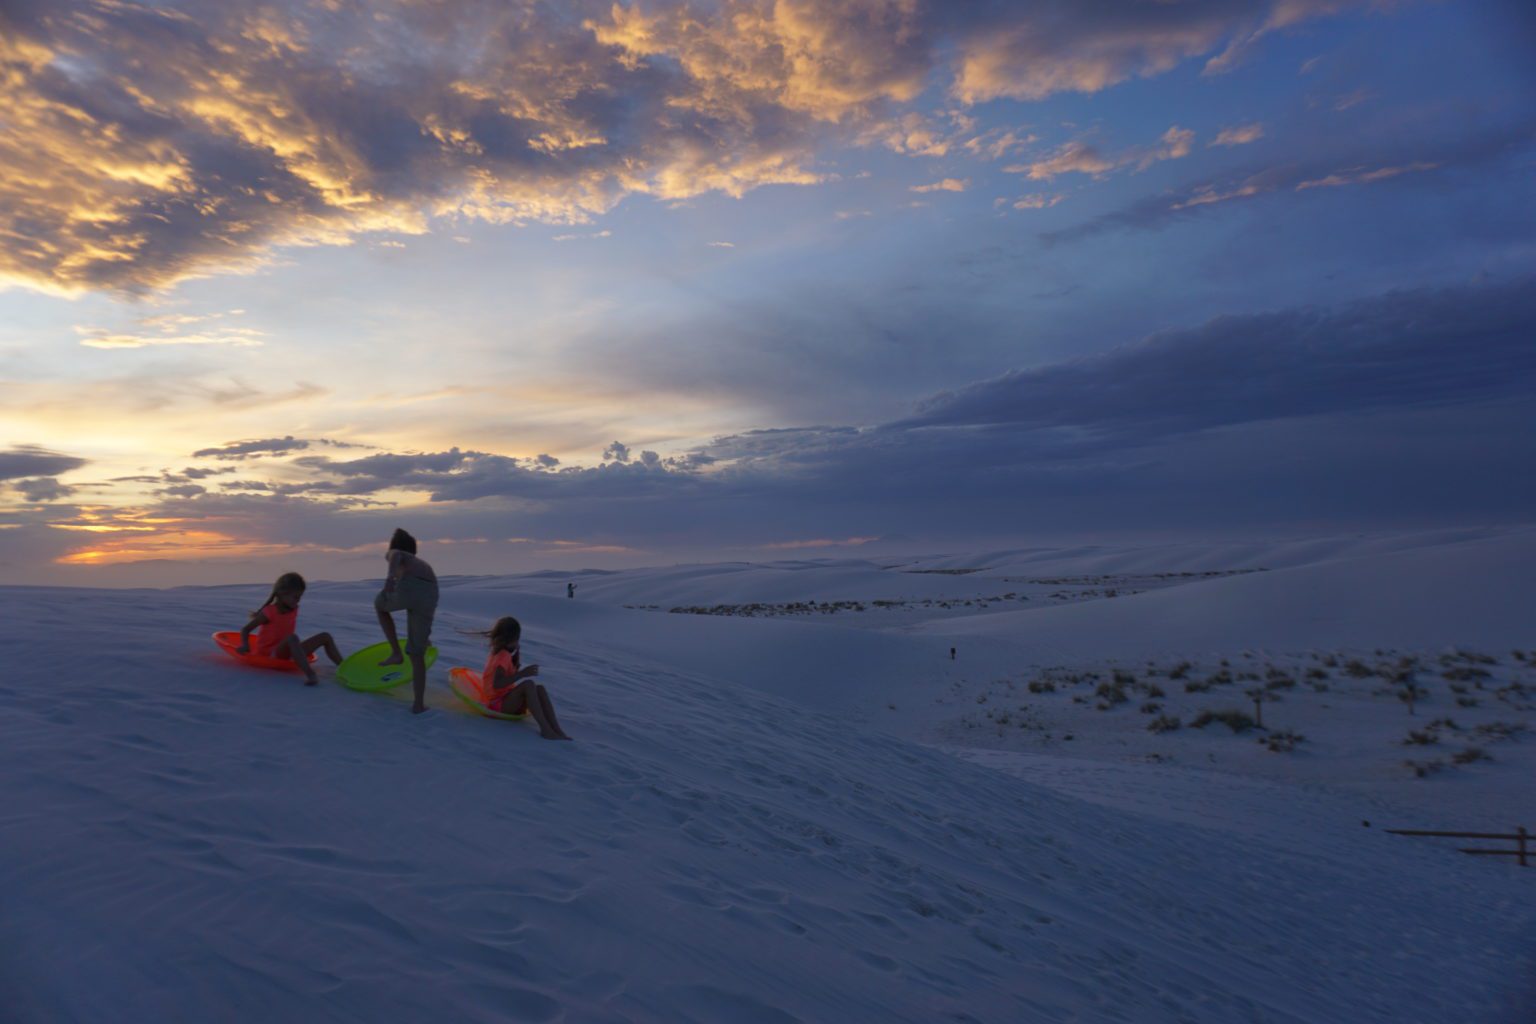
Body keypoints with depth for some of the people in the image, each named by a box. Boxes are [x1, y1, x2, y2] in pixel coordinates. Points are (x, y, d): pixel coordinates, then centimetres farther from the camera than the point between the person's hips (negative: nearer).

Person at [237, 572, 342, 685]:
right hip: (269, 655, -7)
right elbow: (245, 630, -10)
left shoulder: (294, 610, 6)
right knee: (292, 638, -39)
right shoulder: (269, 613, -14)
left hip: (286, 653, 7)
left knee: (325, 637, -3)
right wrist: (245, 646, -26)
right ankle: (309, 673, -54)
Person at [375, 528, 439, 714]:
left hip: (407, 588, -4)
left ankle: (396, 653, 26)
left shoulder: (392, 553, 30)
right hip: (429, 594, 4)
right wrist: (424, 633, 67)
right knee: (417, 654, 18)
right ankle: (419, 703, 16)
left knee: (380, 604, 34)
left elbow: (397, 556, 2)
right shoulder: (424, 565, 44)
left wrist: (390, 575, -19)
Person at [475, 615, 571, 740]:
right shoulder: (503, 656, -16)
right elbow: (497, 684, -31)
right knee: (528, 684, -31)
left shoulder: (504, 654, 13)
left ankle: (556, 729, -24)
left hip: (506, 701, 9)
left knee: (540, 688, -9)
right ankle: (545, 729, -38)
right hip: (498, 705, -9)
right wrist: (522, 673, -32)